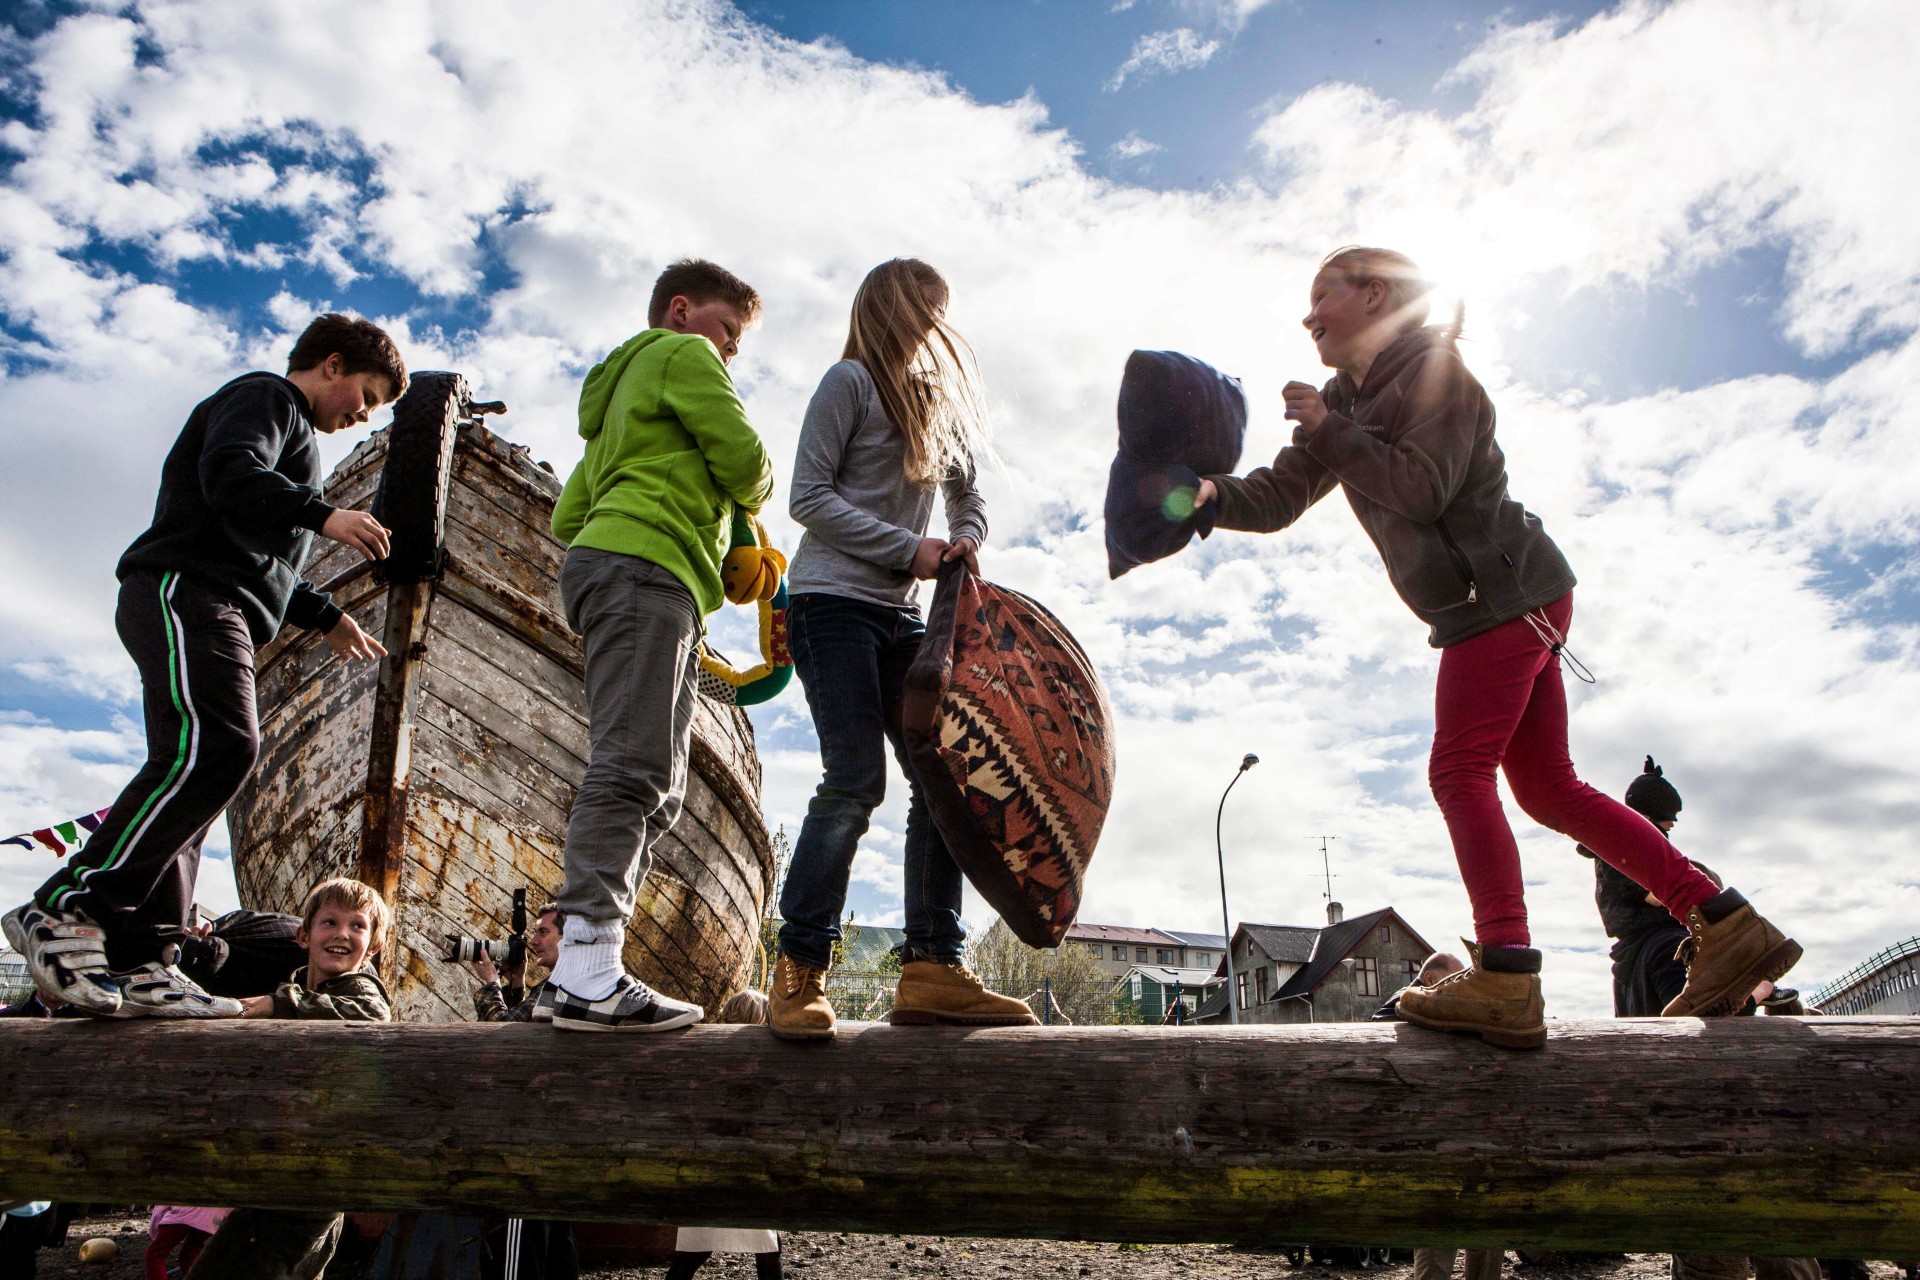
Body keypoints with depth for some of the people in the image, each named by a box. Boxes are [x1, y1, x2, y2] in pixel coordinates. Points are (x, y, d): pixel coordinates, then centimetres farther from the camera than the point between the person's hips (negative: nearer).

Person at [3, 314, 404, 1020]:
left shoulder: (293, 437, 35)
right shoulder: (263, 395, 5)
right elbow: (231, 474, -17)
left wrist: (326, 617, 38)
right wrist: (321, 513, -29)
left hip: (216, 615, 11)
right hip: (186, 591, -11)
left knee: (191, 772, 0)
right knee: (214, 748, -27)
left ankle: (137, 964, -5)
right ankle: (66, 907, -30)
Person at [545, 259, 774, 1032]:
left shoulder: (622, 389, 35)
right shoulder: (682, 353, 9)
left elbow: (566, 518, 29)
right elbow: (743, 459, -4)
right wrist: (751, 499, 19)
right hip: (643, 566, -10)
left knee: (657, 792, 4)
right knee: (631, 766, -19)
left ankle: (574, 975, -1)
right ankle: (590, 973, -25)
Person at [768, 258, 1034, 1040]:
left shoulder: (939, 399, 21)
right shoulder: (852, 381, -2)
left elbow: (967, 496, 23)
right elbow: (809, 496, -9)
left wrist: (967, 539, 0)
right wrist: (909, 549, -12)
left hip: (901, 615, 8)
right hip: (834, 602, -7)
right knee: (856, 779, -16)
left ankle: (931, 971, 3)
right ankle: (799, 975, -7)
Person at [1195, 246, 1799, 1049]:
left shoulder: (1432, 369, -7)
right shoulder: (1347, 401, 18)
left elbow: (1422, 487, -19)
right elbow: (1278, 499, 9)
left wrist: (1332, 432, -13)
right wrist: (1211, 495, -8)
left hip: (1507, 592, -9)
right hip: (1488, 608, 9)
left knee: (1460, 768, -15)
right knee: (1549, 788, 8)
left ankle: (1505, 977, -19)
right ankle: (1727, 925, 12)